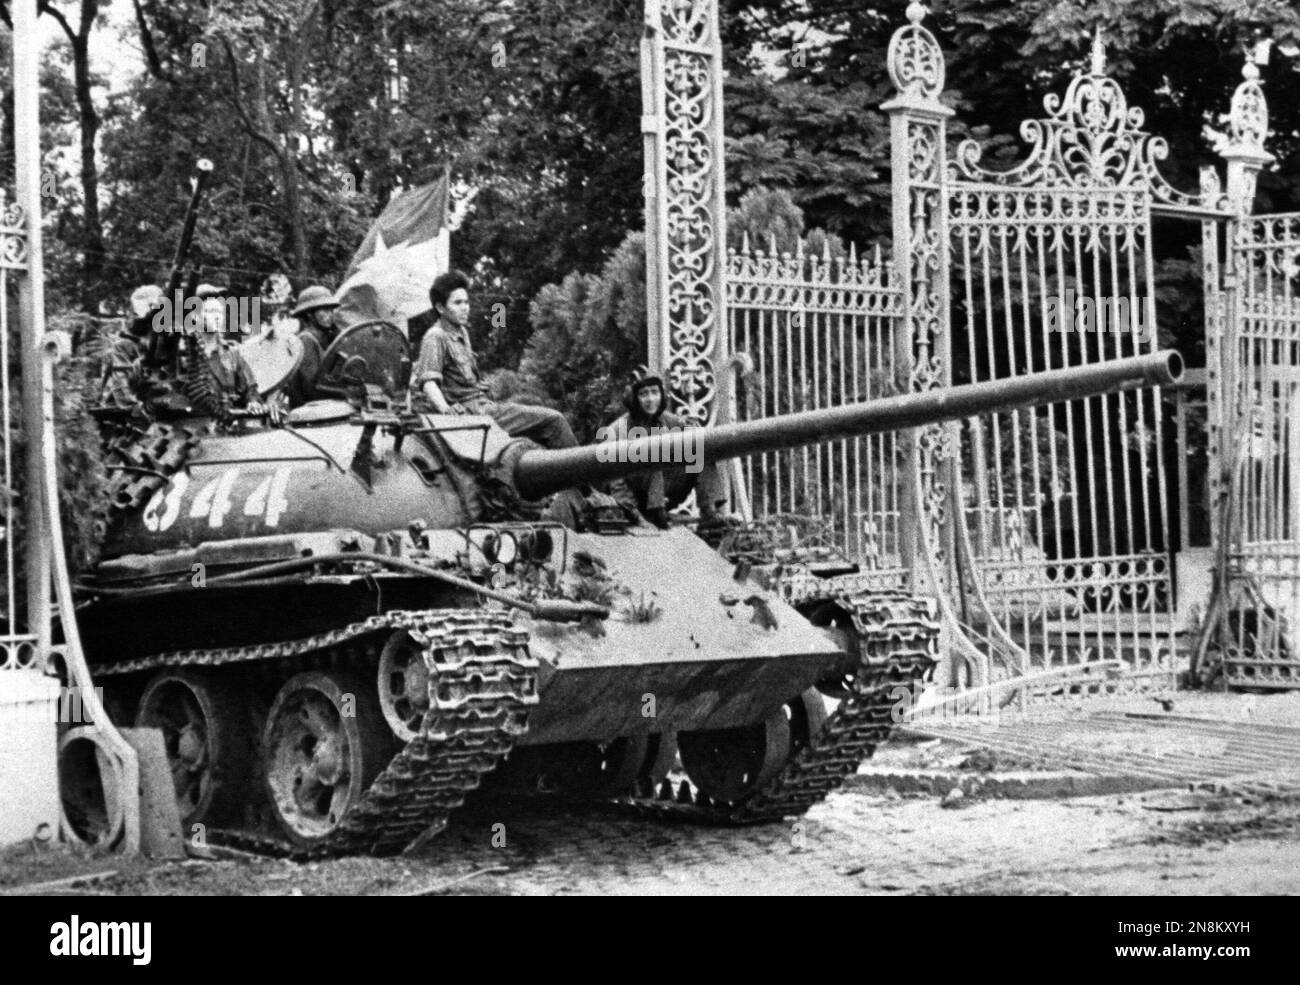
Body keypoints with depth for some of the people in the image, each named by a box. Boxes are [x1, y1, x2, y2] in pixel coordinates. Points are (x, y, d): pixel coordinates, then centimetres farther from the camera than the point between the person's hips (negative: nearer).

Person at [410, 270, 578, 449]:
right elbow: (429, 382, -26)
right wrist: (445, 410, -40)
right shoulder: (435, 338, -14)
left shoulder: (461, 332, 17)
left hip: (482, 403, 10)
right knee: (553, 421, -12)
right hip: (473, 412, -10)